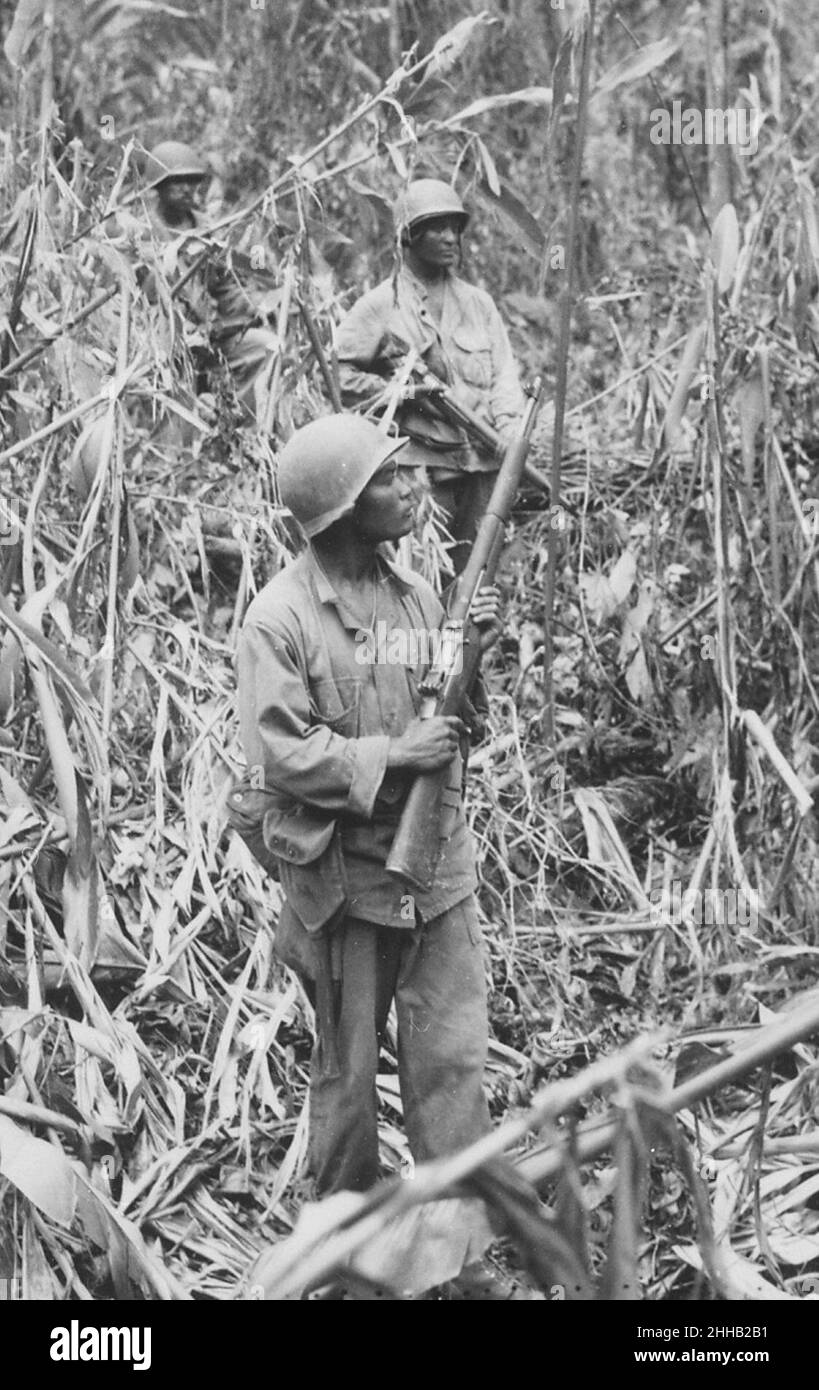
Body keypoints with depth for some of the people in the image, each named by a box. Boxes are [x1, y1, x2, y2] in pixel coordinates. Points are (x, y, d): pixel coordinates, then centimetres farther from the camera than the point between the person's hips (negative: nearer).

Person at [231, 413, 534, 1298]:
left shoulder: (417, 593, 8)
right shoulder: (280, 620, -12)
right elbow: (281, 754, -15)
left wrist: (474, 654, -2)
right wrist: (391, 755, -20)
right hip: (344, 871, -5)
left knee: (453, 1061, 3)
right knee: (347, 1071, 10)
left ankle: (474, 1256, 8)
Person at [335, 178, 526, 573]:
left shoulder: (478, 302, 15)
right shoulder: (380, 307, 0)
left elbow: (503, 374, 11)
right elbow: (338, 372, -3)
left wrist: (510, 429, -6)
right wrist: (400, 393, -12)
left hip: (482, 464, 5)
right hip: (421, 465, -5)